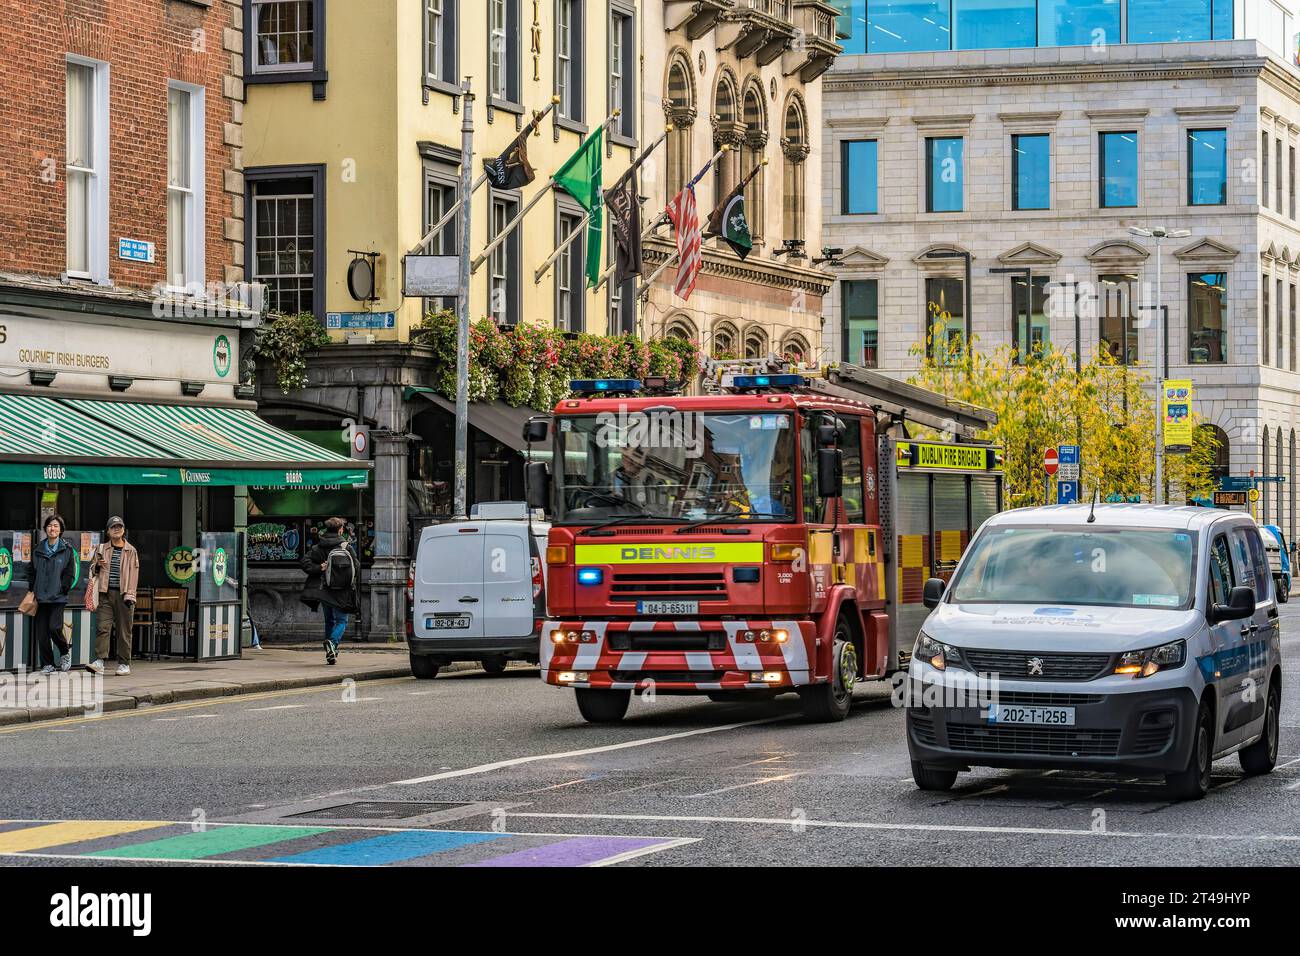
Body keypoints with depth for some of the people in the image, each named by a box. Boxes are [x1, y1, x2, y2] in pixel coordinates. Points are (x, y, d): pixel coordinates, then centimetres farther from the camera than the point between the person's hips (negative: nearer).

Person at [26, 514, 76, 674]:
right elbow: (31, 571, 17)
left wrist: (62, 589, -6)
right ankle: (47, 664, 9)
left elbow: (70, 574, 1)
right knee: (41, 632, 0)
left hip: (58, 597, -3)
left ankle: (66, 651, 12)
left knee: (54, 627, -16)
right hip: (40, 597, 3)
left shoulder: (67, 550, 1)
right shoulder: (38, 549, 10)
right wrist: (32, 590, 7)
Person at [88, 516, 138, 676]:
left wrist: (130, 595, -8)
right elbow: (92, 570, 21)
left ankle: (124, 664, 7)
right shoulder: (101, 549, 14)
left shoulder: (130, 551, 7)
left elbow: (133, 573, 2)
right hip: (106, 593, 1)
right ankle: (99, 661, -16)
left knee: (124, 630, 1)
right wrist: (97, 565, -3)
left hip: (123, 594, -1)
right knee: (102, 627, -10)